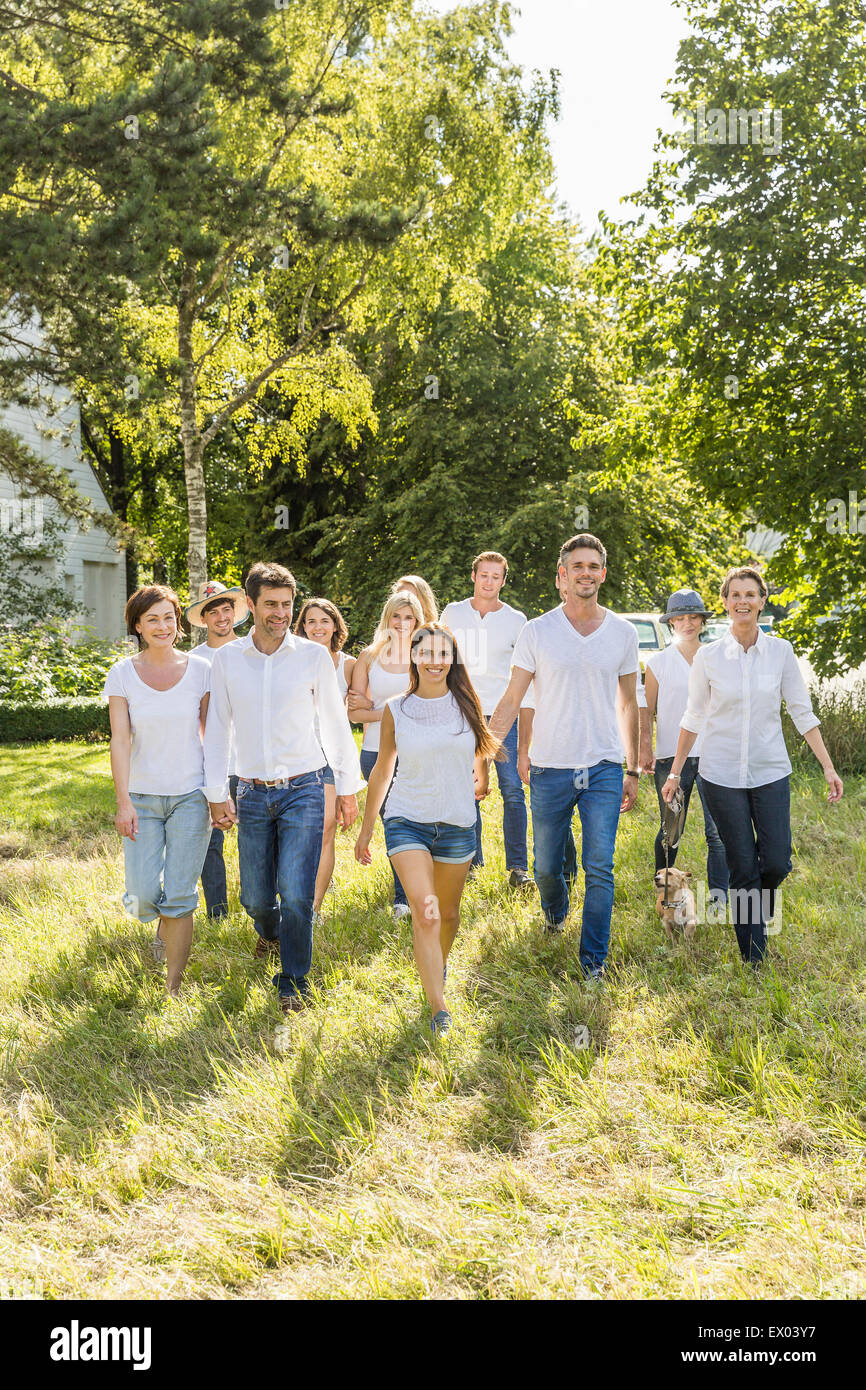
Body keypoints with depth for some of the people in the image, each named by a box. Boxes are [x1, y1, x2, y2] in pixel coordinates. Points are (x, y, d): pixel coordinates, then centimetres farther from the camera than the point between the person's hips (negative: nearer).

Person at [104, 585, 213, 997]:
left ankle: (174, 988, 9)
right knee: (143, 898, -5)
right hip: (142, 797, 1)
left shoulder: (199, 669, -1)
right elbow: (120, 740, -5)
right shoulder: (122, 674, -1)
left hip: (191, 795, 0)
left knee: (179, 897, -5)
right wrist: (123, 802, -11)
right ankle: (165, 923, 33)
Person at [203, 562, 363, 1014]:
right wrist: (216, 793, 4)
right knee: (255, 896, 10)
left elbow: (335, 723, 4)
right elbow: (217, 728, 7)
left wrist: (348, 787, 5)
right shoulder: (226, 659, 2)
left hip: (303, 790, -2)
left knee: (296, 895, -9)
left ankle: (293, 980, 9)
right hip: (252, 794, 2)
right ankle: (270, 932, 44)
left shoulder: (313, 656, -2)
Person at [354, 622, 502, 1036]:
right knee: (424, 911, -17)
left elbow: (482, 749, 19)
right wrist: (366, 828, 12)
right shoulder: (396, 709, -2)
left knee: (448, 912, 15)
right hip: (407, 820, -2)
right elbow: (382, 770, 8)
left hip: (457, 823, 2)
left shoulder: (466, 704, -1)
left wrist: (481, 780, 30)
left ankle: (438, 966, 46)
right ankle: (438, 1009, -18)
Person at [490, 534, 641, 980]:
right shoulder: (537, 631, -2)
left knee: (599, 869, -7)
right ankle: (555, 914, 44)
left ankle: (594, 959, 5)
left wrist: (632, 770, 14)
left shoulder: (622, 633, 5)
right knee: (546, 867, 11)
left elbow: (627, 705, 14)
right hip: (550, 770, 0)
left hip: (604, 769, 0)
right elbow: (510, 701, 2)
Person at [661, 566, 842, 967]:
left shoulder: (780, 652, 0)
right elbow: (693, 718, 6)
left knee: (776, 863, -5)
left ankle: (758, 910, 30)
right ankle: (755, 962, 11)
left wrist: (828, 767, -2)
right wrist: (675, 772, 7)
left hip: (770, 772, 1)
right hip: (721, 775, -1)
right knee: (743, 869, 0)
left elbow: (803, 713, 3)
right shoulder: (708, 656, -2)